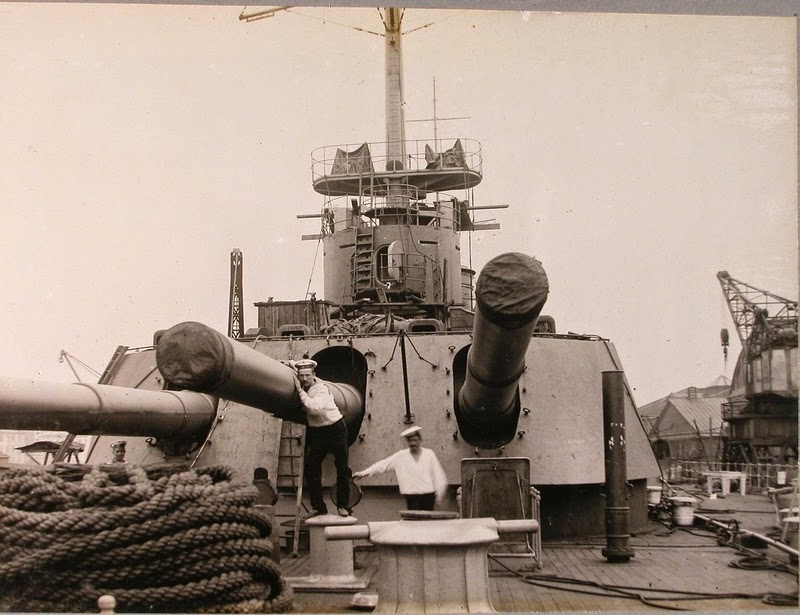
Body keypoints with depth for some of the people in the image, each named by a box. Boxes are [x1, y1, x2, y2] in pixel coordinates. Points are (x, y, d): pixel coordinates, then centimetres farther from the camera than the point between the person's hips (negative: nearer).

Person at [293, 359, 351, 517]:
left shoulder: (321, 388, -20)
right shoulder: (303, 388, -2)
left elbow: (314, 407, -39)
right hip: (316, 431, 6)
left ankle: (343, 506, 5)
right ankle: (318, 506, 3)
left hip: (335, 428, -6)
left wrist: (300, 390, -33)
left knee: (342, 468, -2)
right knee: (311, 467, -4)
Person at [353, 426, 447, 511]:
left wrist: (439, 495, -2)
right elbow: (382, 465, -1)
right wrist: (363, 473, -9)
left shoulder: (429, 454, 4)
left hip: (428, 496, 0)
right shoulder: (400, 456, 3)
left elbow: (439, 475, 4)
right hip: (412, 497, 0)